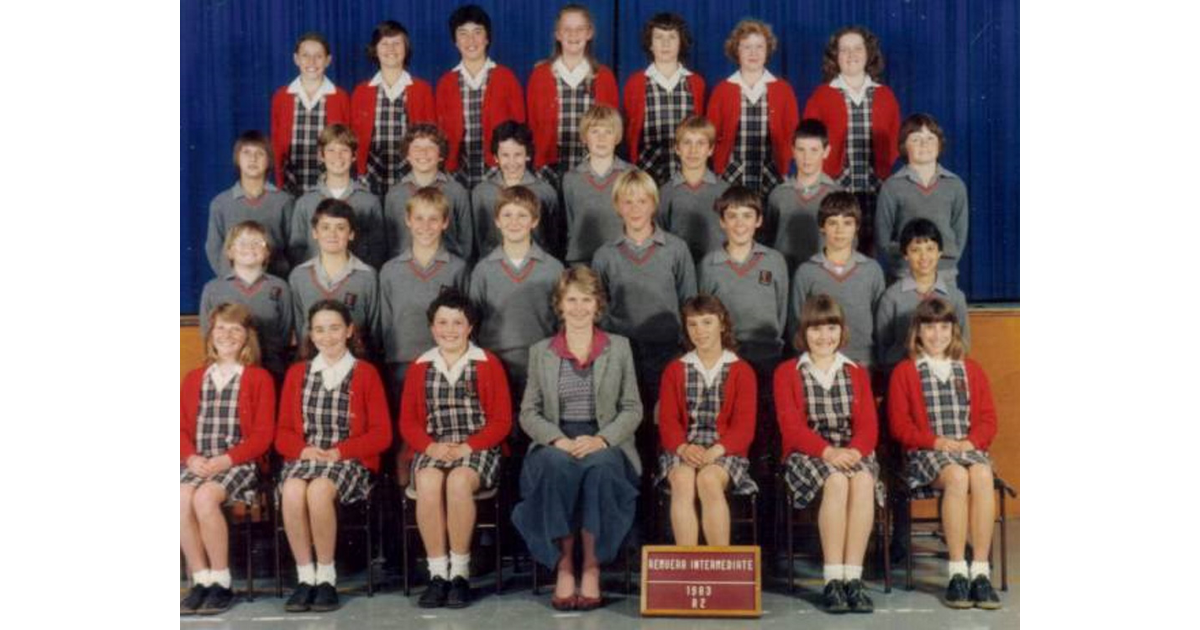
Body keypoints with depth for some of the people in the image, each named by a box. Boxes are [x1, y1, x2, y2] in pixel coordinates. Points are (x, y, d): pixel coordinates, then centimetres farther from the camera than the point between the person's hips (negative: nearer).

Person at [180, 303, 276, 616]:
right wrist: (191, 457, -7)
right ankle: (201, 581, -18)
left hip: (239, 462, -4)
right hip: (197, 462, 4)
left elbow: (263, 434, -1)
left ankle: (221, 583, -19)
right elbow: (181, 427, 14)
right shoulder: (193, 379, 21)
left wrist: (227, 460, -14)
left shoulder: (259, 378, 7)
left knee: (204, 497, -32)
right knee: (181, 498, -29)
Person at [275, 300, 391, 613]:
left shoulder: (366, 374, 6)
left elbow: (382, 433, 1)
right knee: (292, 491, -32)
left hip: (351, 461, -3)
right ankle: (305, 577, -19)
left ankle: (326, 576, -19)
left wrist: (339, 452, -11)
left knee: (319, 490, -35)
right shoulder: (297, 373, 17)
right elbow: (283, 431, 14)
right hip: (304, 458, 3)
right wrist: (304, 449, -8)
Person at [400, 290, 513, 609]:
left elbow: (502, 420, 2)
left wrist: (467, 447, -11)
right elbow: (407, 421, 11)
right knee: (428, 483, -32)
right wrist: (431, 446, -8)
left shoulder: (488, 364, 8)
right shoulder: (419, 367, 15)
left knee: (458, 482, -34)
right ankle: (438, 573, -23)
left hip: (477, 449, -2)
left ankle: (460, 573, -21)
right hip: (433, 450, 2)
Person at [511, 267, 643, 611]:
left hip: (605, 445, 0)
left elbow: (633, 409, 6)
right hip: (555, 444, 1)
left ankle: (591, 568, -28)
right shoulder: (540, 351, 13)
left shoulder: (619, 347, 12)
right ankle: (563, 568, -27)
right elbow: (528, 413, 7)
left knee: (599, 465, -36)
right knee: (557, 466, -35)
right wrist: (559, 440, -12)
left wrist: (602, 439, -13)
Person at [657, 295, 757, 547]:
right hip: (683, 449, 1)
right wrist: (683, 448, -15)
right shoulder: (675, 370, 18)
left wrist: (715, 450, -19)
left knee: (708, 479, -35)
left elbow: (744, 425, 0)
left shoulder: (741, 371, 11)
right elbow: (667, 420, 7)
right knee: (683, 480, -33)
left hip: (725, 450, -1)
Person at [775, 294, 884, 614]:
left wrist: (854, 450, -17)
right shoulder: (787, 372, 9)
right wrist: (827, 451, -21)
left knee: (864, 480, -33)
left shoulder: (857, 373, 19)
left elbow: (868, 424, 7)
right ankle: (833, 580, -33)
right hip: (806, 453, -2)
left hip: (852, 452, 3)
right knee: (836, 481, -35)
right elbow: (791, 426, -4)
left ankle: (853, 578, -33)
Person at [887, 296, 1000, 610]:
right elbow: (899, 423, 2)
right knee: (957, 477, -37)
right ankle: (957, 571, -32)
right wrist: (934, 441, -13)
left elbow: (987, 417, 14)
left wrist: (971, 441, -7)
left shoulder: (971, 370, 21)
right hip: (925, 452, -2)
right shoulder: (904, 372, 11)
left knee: (982, 476, -34)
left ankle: (980, 570, -31)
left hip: (969, 448, 3)